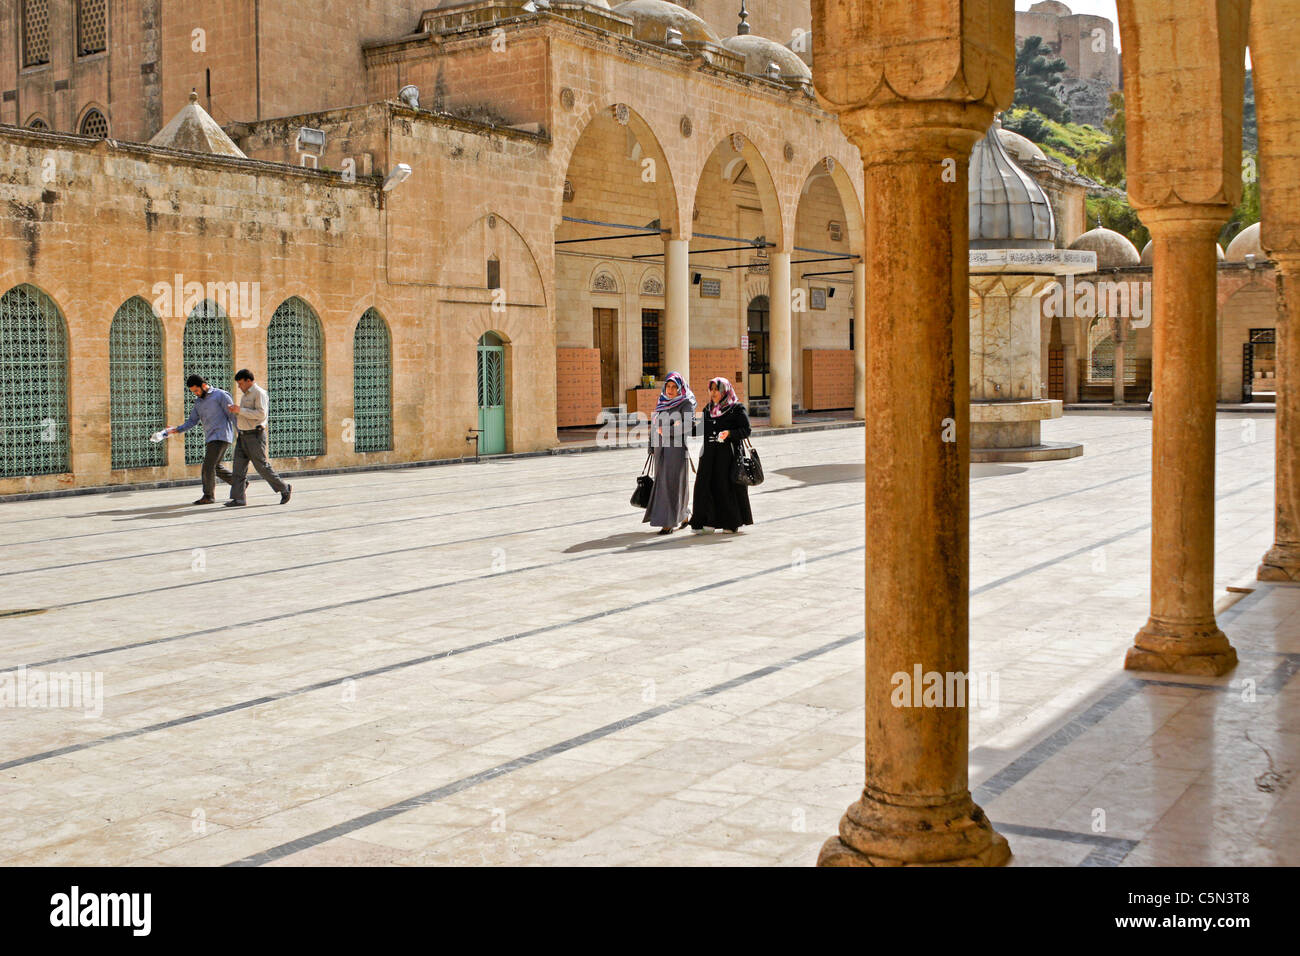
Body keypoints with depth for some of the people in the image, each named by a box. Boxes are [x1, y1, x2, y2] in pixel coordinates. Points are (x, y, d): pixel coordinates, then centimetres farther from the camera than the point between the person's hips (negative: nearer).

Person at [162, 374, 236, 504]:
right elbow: (192, 421, 14)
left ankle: (208, 496, -3)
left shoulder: (221, 395, -6)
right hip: (210, 439, 8)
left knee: (208, 466, -11)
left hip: (221, 436, -8)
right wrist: (177, 429, -2)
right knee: (215, 467, 13)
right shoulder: (198, 401, 17)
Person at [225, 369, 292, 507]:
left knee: (262, 467, -4)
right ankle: (238, 498, -2)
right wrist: (235, 411, 12)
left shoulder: (259, 393, -10)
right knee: (239, 467, 0)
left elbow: (261, 414, -22)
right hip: (243, 436, 9)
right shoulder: (245, 395, 19)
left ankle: (284, 489, 10)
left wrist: (240, 410, -20)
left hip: (254, 436, -9)